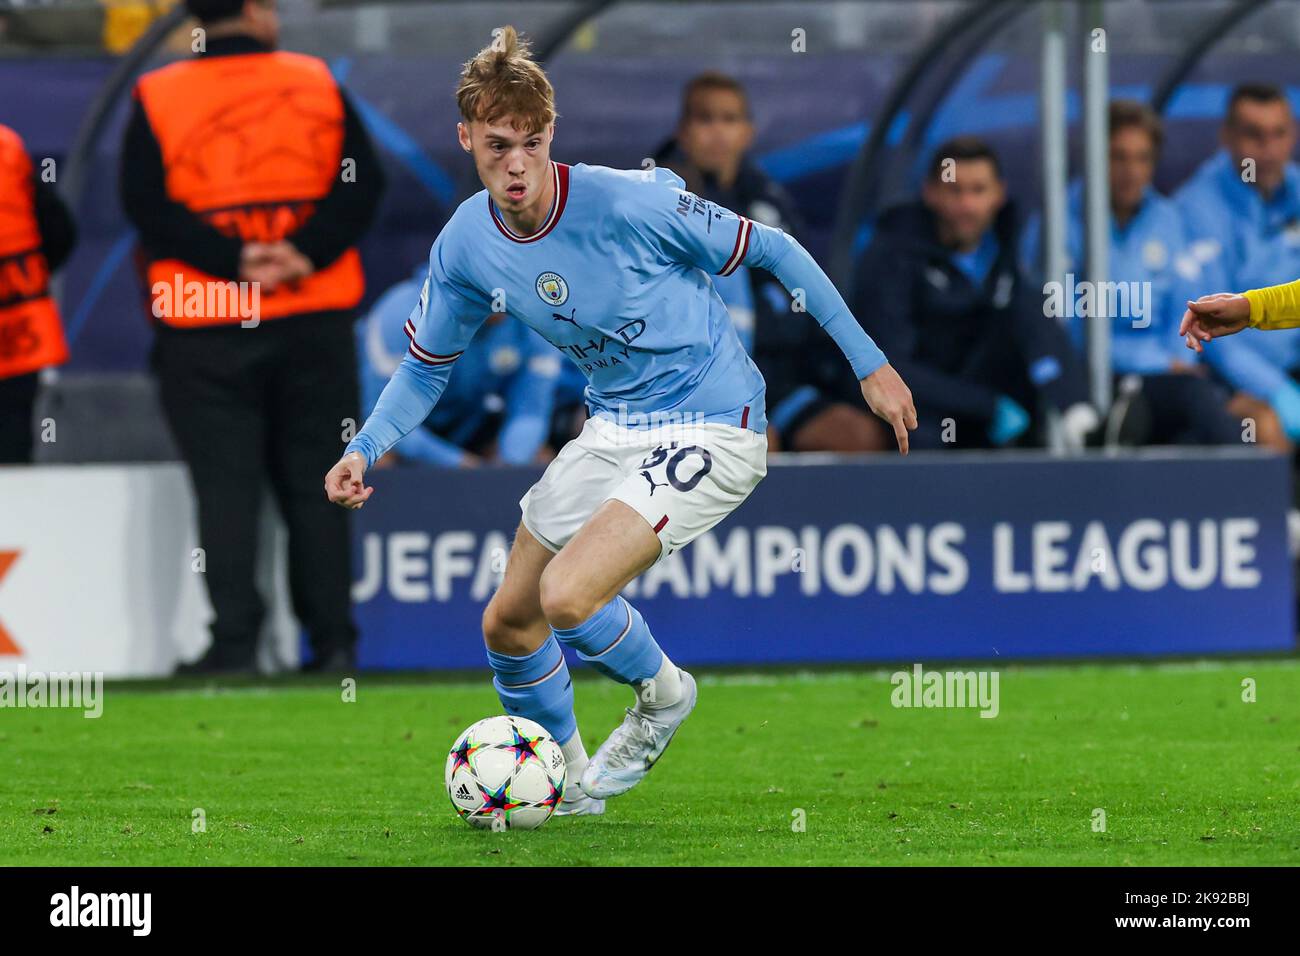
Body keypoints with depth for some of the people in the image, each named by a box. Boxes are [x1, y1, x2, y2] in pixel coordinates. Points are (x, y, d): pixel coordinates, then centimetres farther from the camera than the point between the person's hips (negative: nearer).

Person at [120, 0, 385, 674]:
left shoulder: (156, 99, -1)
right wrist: (307, 251, -12)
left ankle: (235, 637, -7)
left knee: (225, 485, 0)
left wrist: (232, 260, -14)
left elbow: (145, 203, -10)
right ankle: (332, 637, 7)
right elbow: (361, 182, -3)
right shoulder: (318, 85, 4)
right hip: (315, 317, 2)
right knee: (315, 484, 9)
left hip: (205, 329, -2)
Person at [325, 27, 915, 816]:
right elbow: (426, 368, 11)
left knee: (566, 596, -23)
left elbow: (772, 250, -14)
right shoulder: (465, 246, -6)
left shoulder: (626, 202, -25)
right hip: (613, 430, 7)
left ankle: (662, 694, 10)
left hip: (711, 428, -7)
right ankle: (566, 782, 38)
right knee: (508, 624, 11)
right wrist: (365, 450, -6)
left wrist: (869, 364, -11)